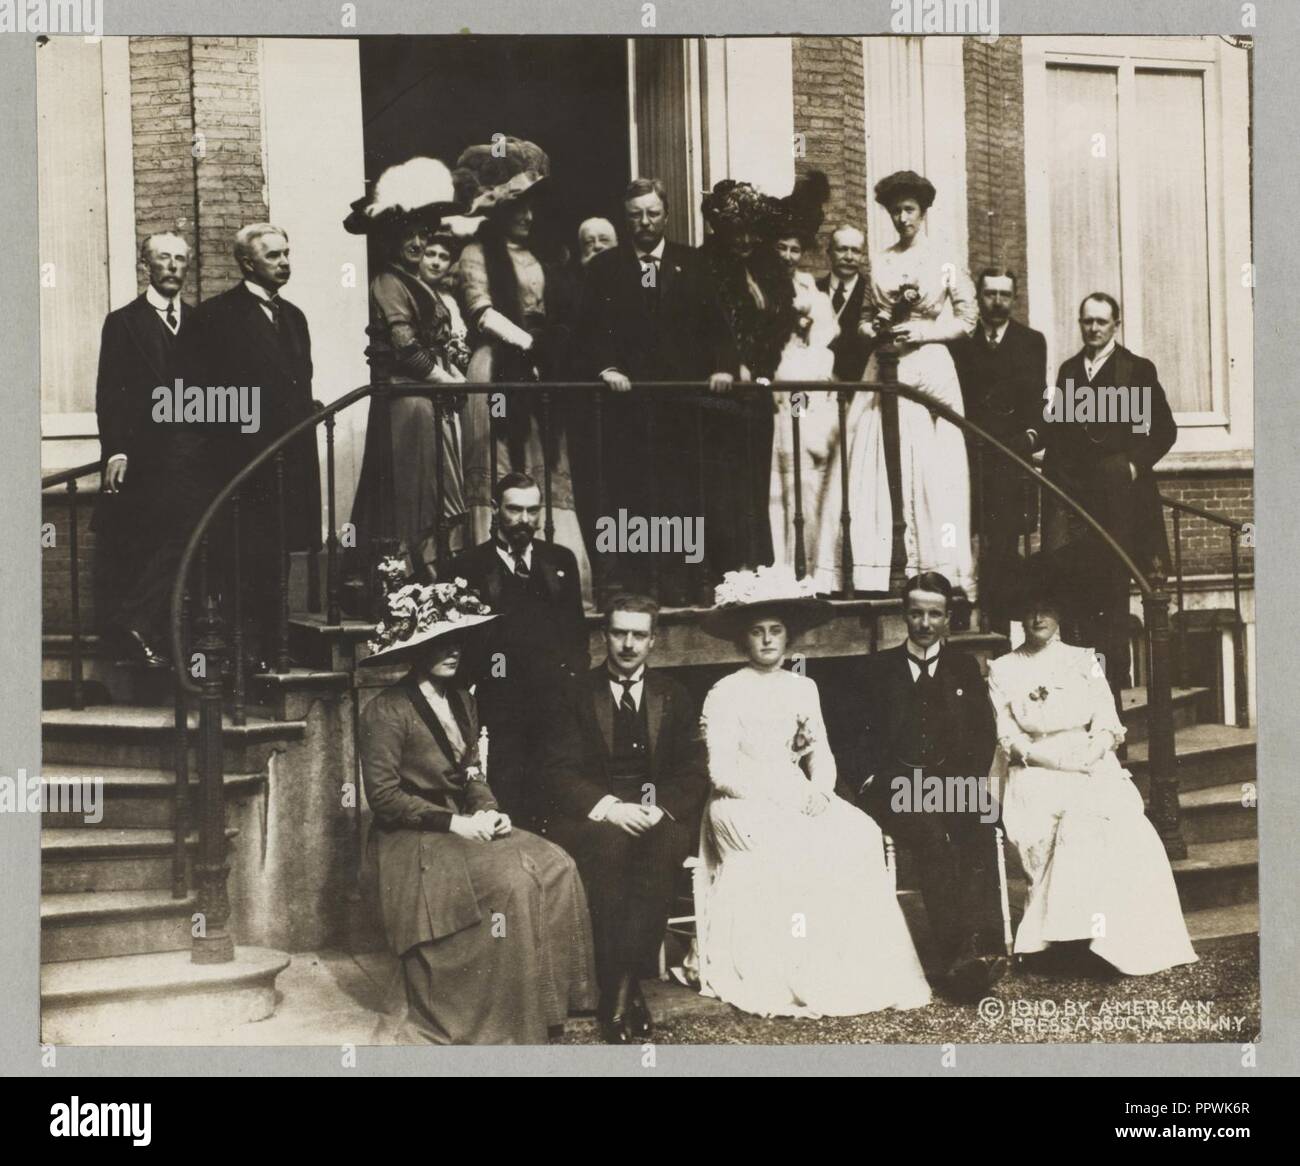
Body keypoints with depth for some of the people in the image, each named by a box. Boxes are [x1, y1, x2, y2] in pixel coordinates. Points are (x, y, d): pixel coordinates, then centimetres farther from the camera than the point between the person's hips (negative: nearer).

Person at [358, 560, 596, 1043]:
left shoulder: (461, 700, 14)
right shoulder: (387, 711, -10)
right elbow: (383, 795, -15)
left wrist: (488, 812, -2)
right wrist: (453, 822, -18)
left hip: (463, 823, 7)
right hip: (412, 841, -7)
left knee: (555, 866, -16)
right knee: (512, 882, -28)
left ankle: (550, 999, -12)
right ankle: (505, 1026, -19)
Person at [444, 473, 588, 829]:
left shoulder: (561, 560, 16)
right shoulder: (468, 567, 6)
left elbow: (576, 627, 17)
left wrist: (576, 676, 6)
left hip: (557, 702, 2)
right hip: (500, 707, -2)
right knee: (507, 801, -5)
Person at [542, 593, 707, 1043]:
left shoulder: (674, 697, 14)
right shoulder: (577, 694, 8)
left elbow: (693, 773, 8)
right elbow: (560, 772, -1)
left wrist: (658, 809, -12)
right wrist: (610, 807, -18)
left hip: (660, 816, 1)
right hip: (592, 815, -1)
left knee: (662, 844, -34)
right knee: (609, 844, -36)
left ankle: (621, 990, -34)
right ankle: (624, 990, -32)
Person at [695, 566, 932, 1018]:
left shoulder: (803, 688, 15)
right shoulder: (725, 694, -1)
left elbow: (822, 754, 11)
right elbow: (723, 771, -8)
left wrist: (819, 791, -12)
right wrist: (788, 795, -17)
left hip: (800, 798, 5)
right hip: (743, 804, -5)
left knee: (861, 835, -23)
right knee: (797, 849, -33)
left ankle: (857, 972, -18)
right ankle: (802, 981, -25)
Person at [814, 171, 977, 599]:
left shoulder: (945, 265, 4)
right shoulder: (877, 263, 10)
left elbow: (967, 319, 3)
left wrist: (919, 331, -8)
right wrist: (874, 330, -6)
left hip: (929, 368, -2)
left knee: (929, 469, -5)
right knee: (875, 467, -6)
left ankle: (937, 573, -2)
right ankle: (876, 574, -5)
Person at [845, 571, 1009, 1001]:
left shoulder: (965, 667, 21)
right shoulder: (877, 668, 16)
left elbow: (983, 736, 13)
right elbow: (860, 736, 8)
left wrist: (965, 783, -5)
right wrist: (872, 782, -10)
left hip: (955, 784, 1)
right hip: (895, 786, -1)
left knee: (980, 823, -33)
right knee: (932, 834, -33)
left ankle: (981, 945, -45)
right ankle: (955, 955, -40)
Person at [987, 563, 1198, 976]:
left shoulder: (1085, 662, 16)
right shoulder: (1003, 670, 11)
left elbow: (1107, 725, 8)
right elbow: (1007, 738, 3)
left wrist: (1092, 751, -14)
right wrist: (1052, 757, -13)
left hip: (1090, 769, 2)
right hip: (1034, 773, -2)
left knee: (1121, 819, -28)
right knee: (1081, 822, -31)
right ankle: (1068, 938, -27)